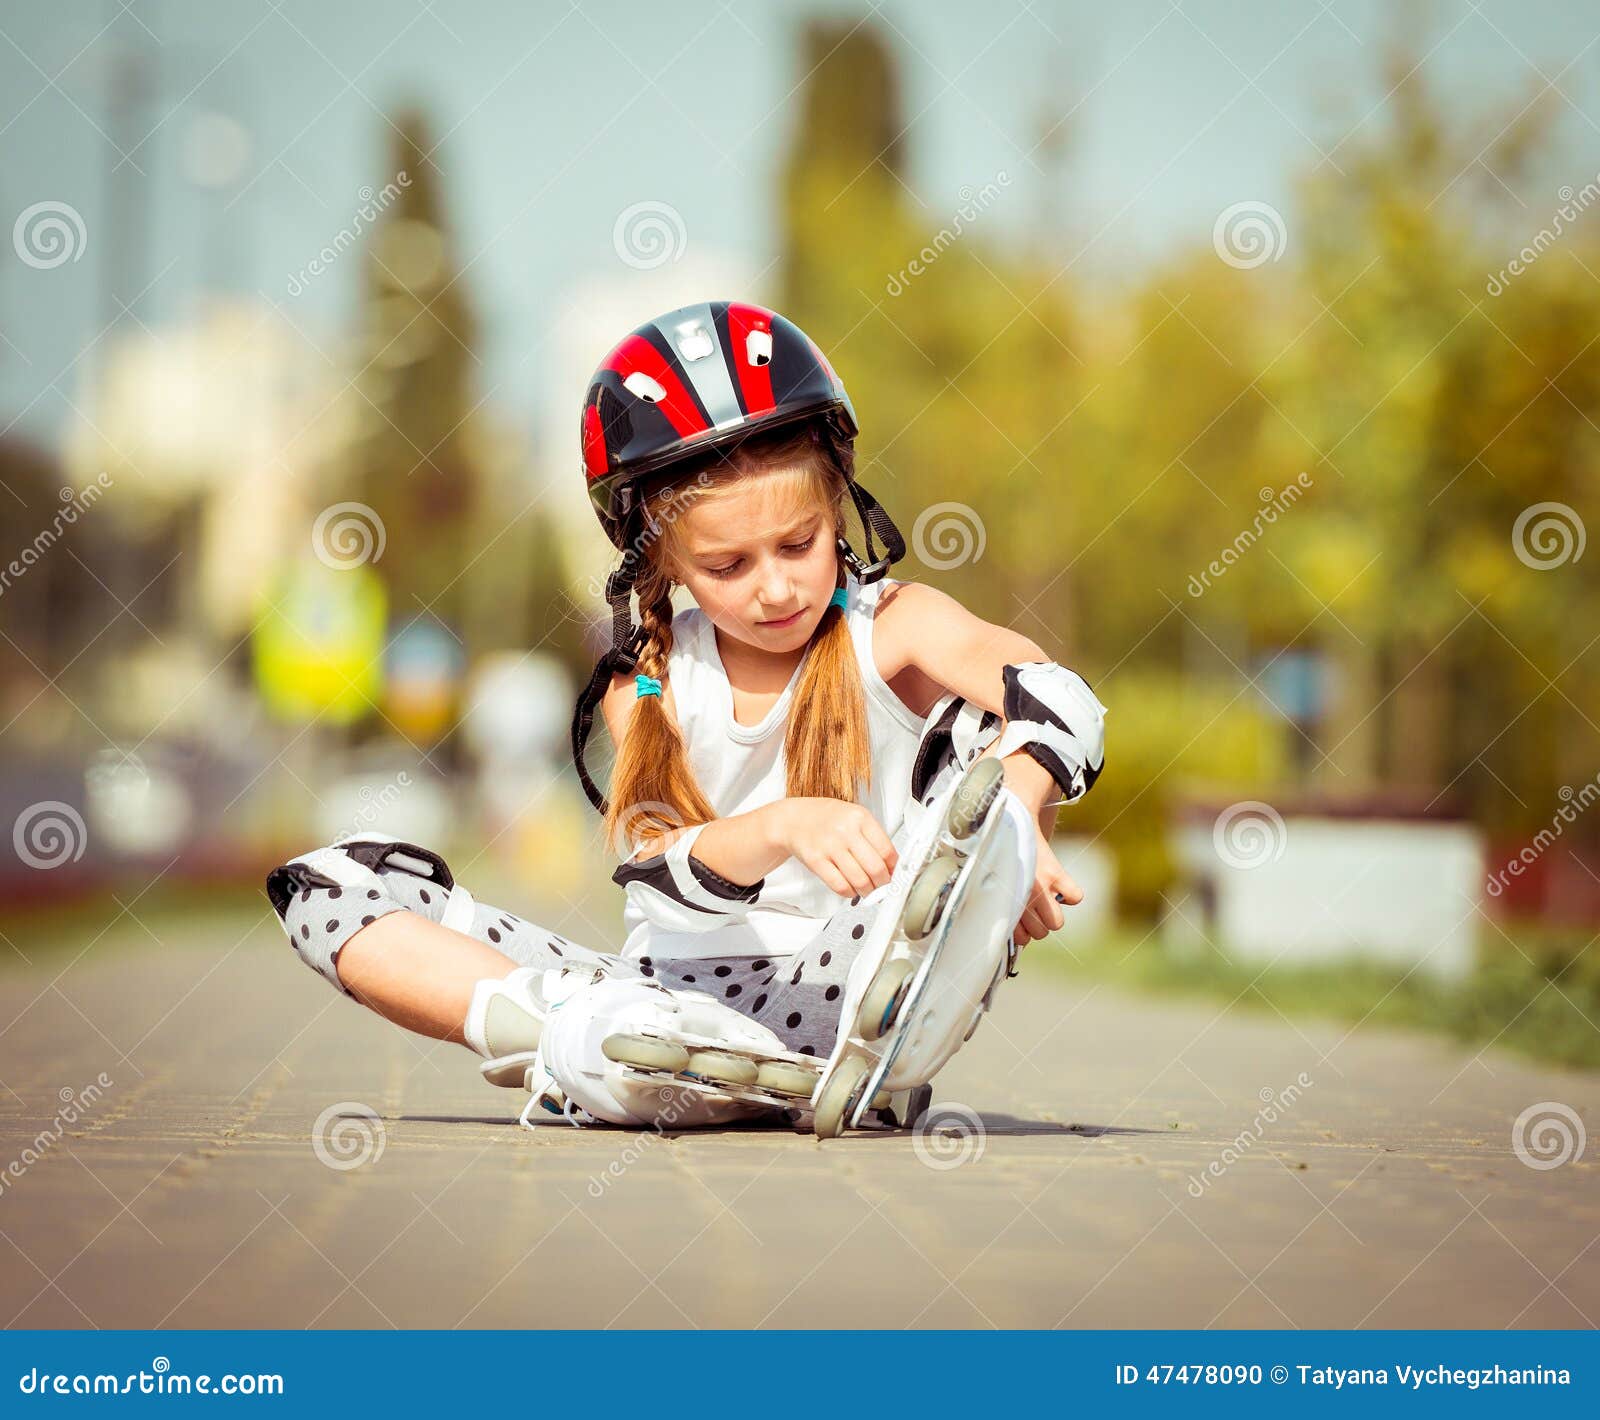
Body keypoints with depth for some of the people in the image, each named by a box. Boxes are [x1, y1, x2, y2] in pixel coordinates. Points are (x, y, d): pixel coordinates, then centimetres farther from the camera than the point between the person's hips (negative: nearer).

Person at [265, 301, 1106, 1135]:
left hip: (837, 992, -2)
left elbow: (1054, 695, -19)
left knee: (993, 739, -24)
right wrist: (783, 828, -31)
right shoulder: (649, 685, 7)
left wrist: (1013, 823, -39)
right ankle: (567, 1030, -36)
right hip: (663, 994, 3)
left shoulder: (894, 630, 1)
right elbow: (664, 869, -10)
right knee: (332, 881, -7)